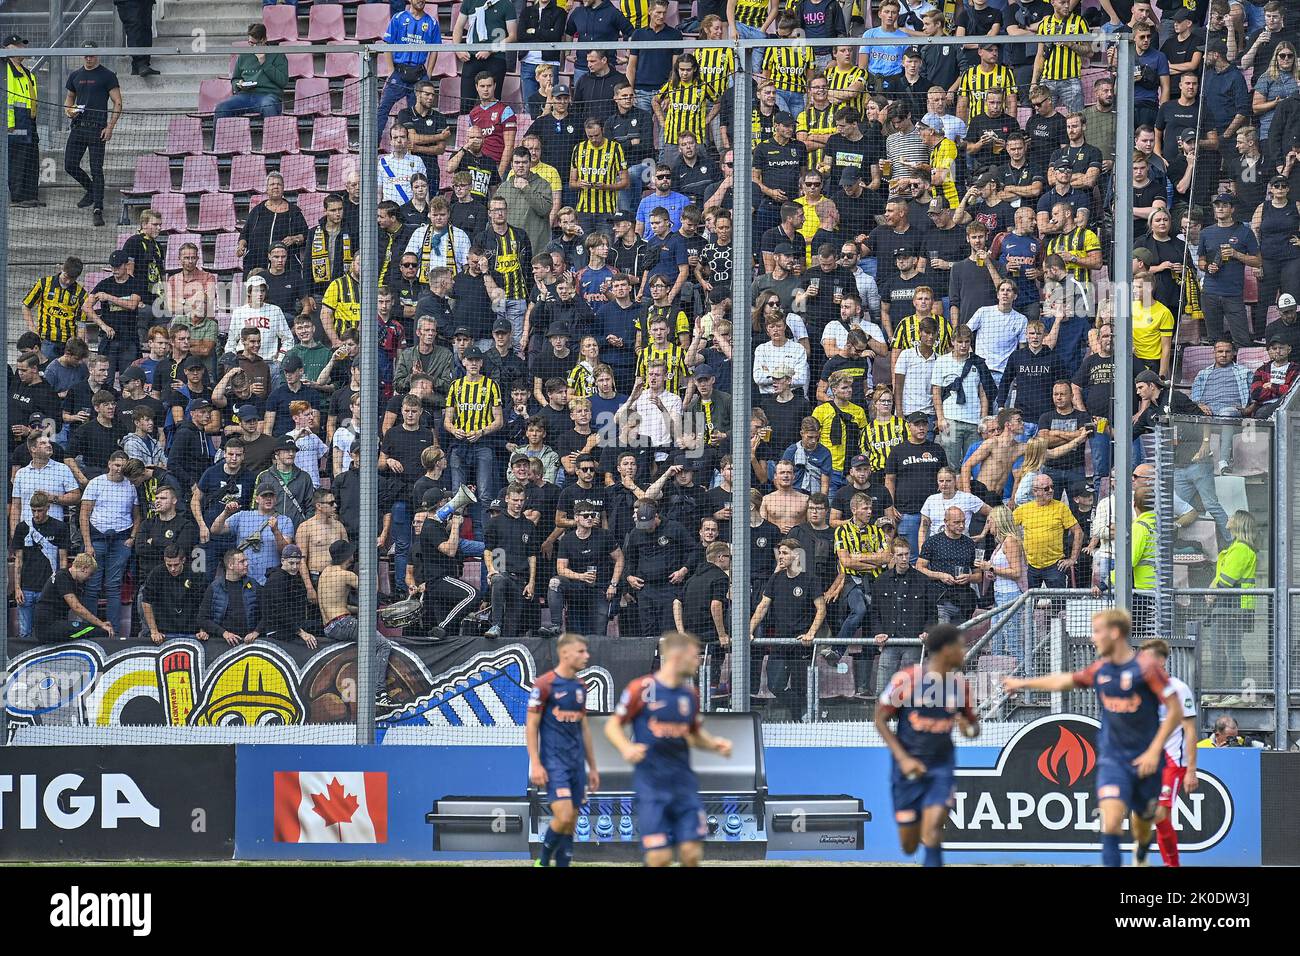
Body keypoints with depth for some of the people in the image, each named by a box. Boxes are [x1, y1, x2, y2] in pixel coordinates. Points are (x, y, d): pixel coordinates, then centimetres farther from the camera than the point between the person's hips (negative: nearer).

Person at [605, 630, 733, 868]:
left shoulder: (690, 694, 9)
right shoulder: (641, 688, -6)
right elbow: (613, 726, 0)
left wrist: (714, 744, 2)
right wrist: (627, 748, -19)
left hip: (684, 783, 5)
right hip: (651, 784, -4)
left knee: (692, 853, -4)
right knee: (659, 857, -9)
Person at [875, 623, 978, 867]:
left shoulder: (960, 685, -3)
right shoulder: (905, 680, -13)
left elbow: (973, 725, 11)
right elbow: (880, 720, -5)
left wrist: (969, 728, -15)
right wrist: (903, 758, -15)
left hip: (942, 767, 1)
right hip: (909, 768, -1)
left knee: (931, 831, -21)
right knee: (909, 846, 7)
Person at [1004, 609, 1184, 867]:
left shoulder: (1146, 665, -13)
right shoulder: (1100, 669, 3)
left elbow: (1175, 711, -12)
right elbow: (1064, 681, 22)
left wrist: (1154, 751, -16)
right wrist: (1023, 683, 31)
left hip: (1144, 759, -3)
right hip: (1112, 758, 3)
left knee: (1142, 824, 16)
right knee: (1111, 820, -19)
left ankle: (1141, 854, 50)